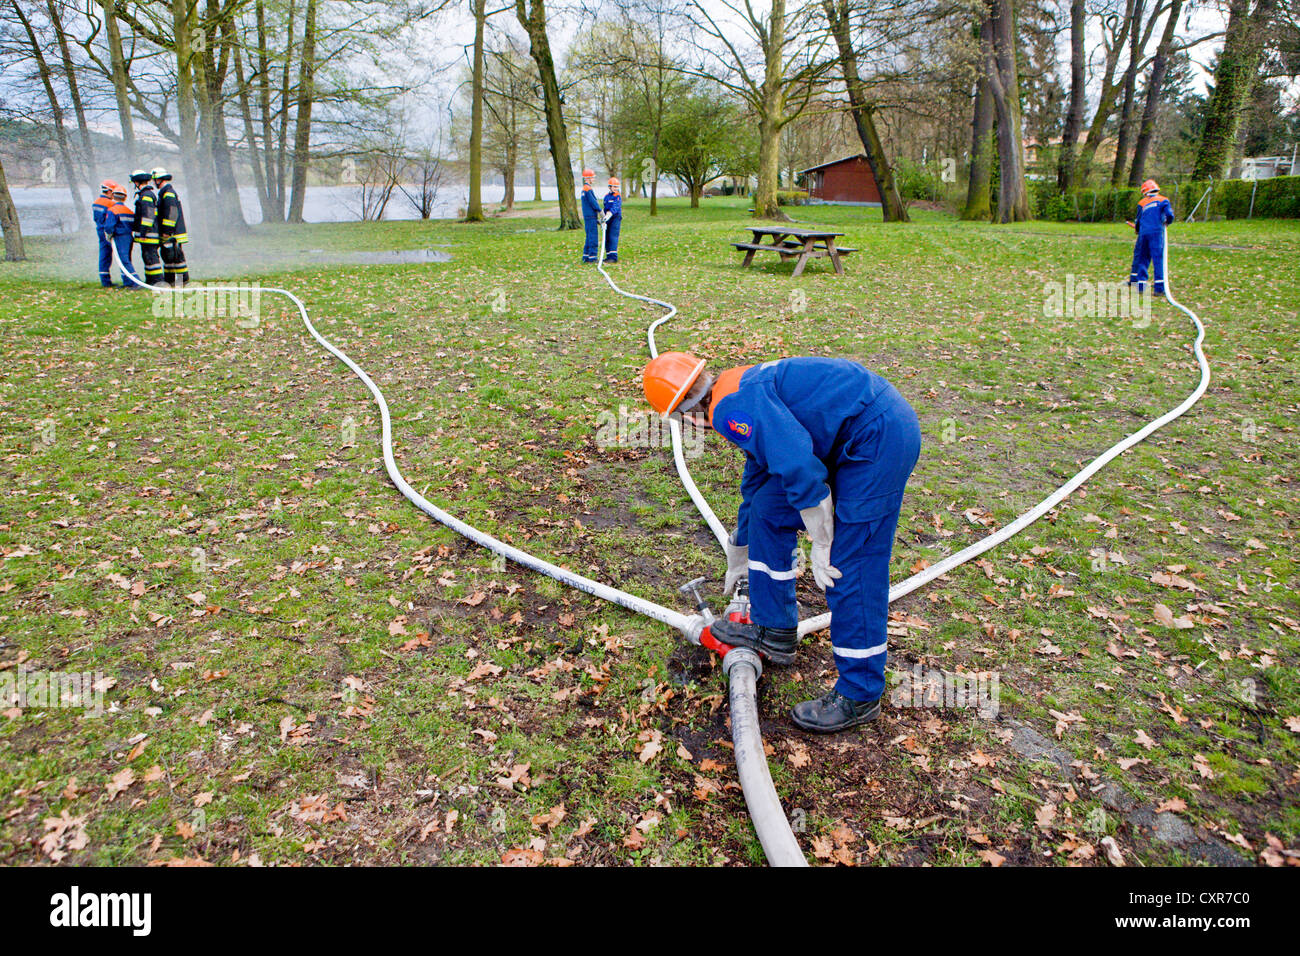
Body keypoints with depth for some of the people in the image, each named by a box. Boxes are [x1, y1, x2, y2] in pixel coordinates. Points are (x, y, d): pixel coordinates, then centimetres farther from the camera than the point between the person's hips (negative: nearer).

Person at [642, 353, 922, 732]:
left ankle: (859, 694, 9)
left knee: (851, 567, -6)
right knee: (769, 508, 14)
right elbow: (755, 484, 31)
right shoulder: (744, 392, 18)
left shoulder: (731, 406, -16)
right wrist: (737, 560, 43)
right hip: (848, 441, 11)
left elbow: (800, 467, -26)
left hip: (880, 435, -11)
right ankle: (773, 630, 25)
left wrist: (821, 546, -15)